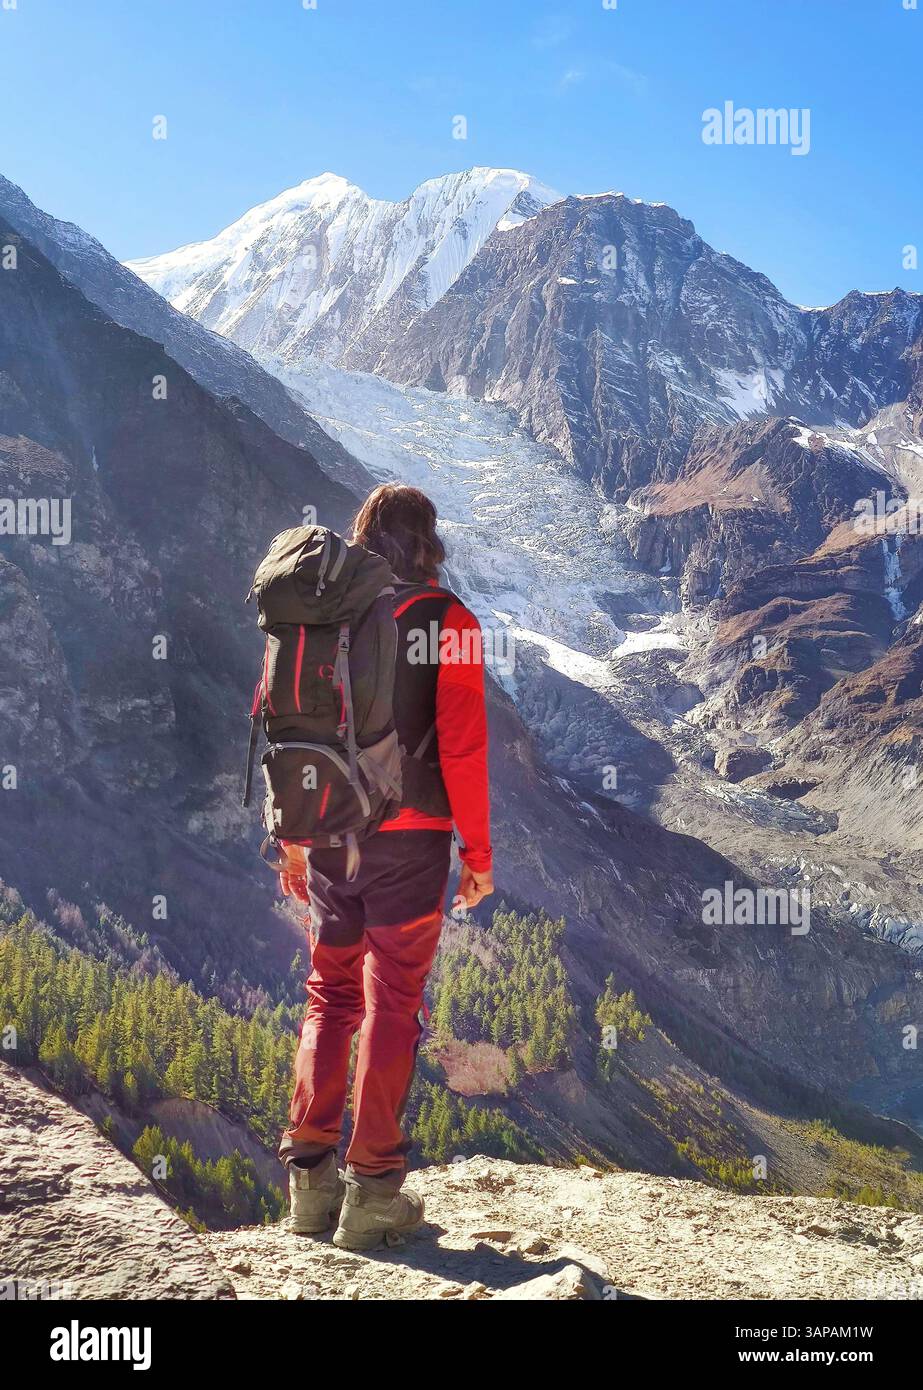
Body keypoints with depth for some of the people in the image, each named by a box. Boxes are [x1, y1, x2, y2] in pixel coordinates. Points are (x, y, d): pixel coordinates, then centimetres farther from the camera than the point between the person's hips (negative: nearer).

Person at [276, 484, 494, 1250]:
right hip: (410, 840, -4)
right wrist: (478, 851, -3)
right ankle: (373, 1187, 6)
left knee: (330, 999, 15)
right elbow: (462, 744, -10)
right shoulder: (448, 621, -5)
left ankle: (311, 1173, 15)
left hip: (328, 839, 4)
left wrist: (291, 842, 16)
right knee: (393, 1006, 3)